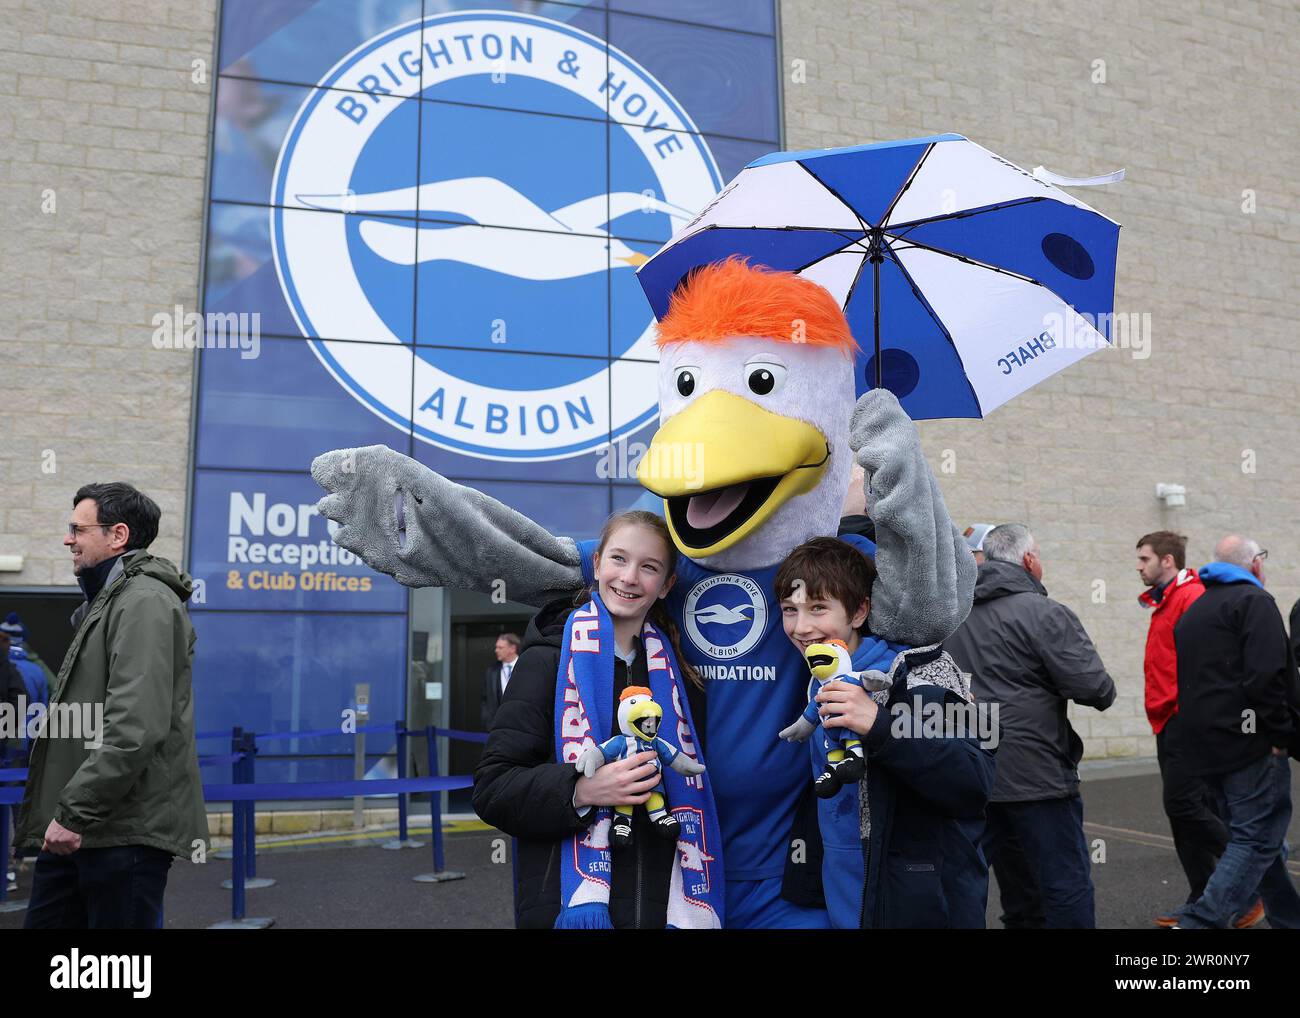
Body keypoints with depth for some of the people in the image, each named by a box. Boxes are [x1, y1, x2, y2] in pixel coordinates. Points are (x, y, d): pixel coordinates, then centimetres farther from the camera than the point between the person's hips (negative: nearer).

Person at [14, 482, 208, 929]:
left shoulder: (144, 602, -14)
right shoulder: (108, 601, 20)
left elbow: (135, 729, -24)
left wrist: (74, 812, -22)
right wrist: (66, 812, 21)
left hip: (125, 832, -10)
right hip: (79, 829, 10)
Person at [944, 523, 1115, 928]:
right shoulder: (1044, 613, -12)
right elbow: (1097, 689, -15)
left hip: (975, 776, 7)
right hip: (1035, 774, -7)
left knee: (1018, 887, 17)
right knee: (1067, 884, 3)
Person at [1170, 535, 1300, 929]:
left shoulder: (1193, 611, 20)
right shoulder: (1254, 601, -7)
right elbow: (1267, 676, -19)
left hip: (1207, 746, 9)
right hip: (1253, 746, -9)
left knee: (1256, 837, 17)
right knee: (1258, 839, -7)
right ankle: (1200, 922, -15)